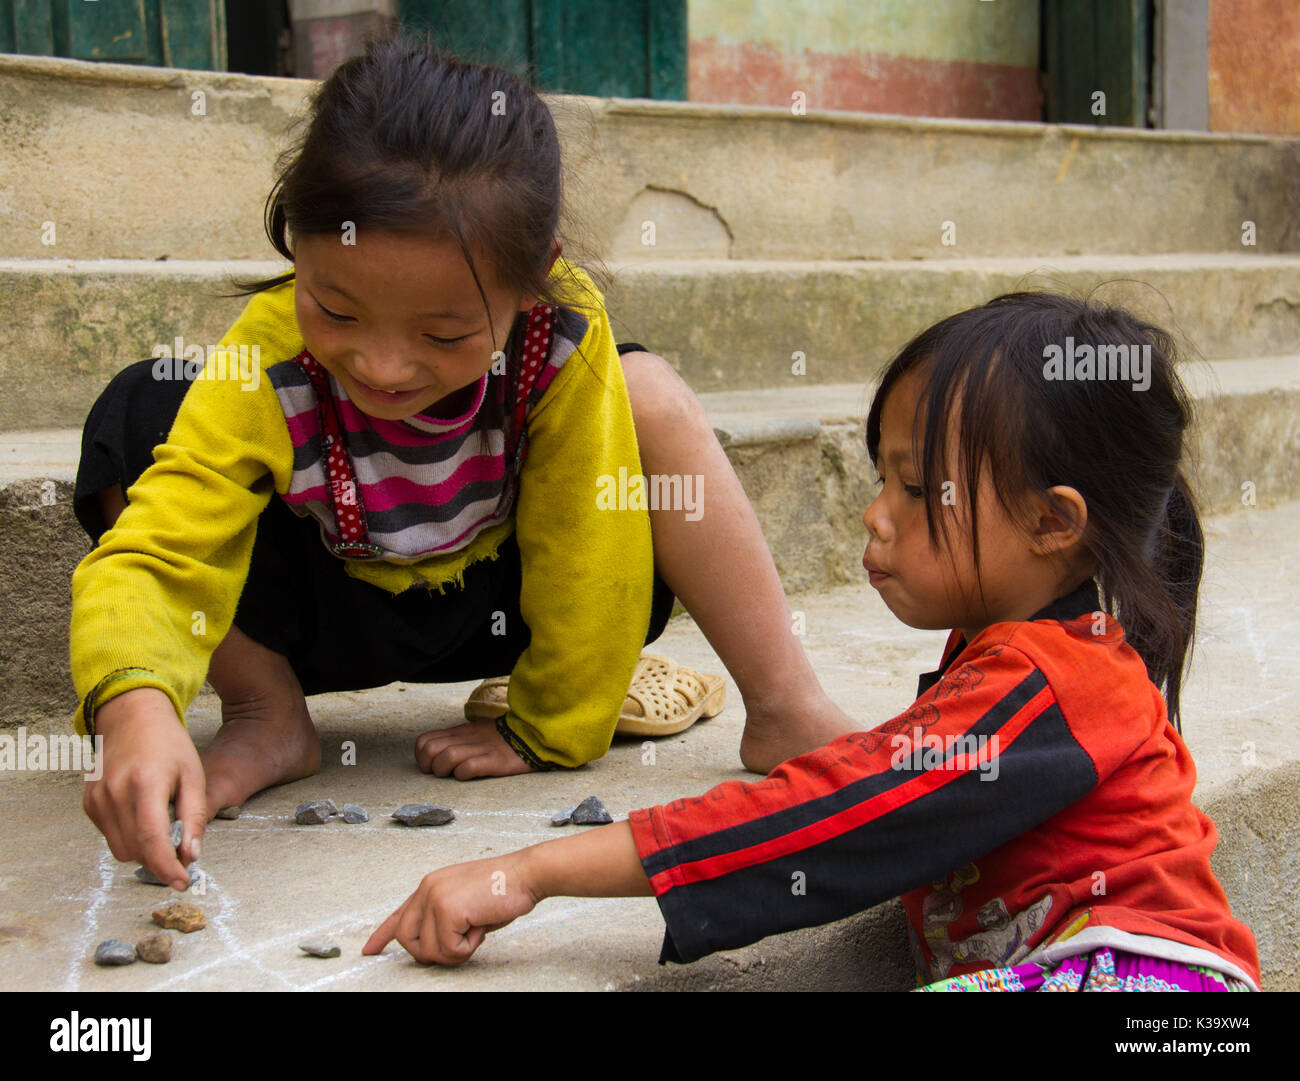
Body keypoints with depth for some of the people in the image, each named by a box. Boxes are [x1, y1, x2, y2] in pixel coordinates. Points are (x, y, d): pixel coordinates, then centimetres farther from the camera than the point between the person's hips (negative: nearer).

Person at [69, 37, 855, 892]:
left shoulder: (562, 335, -31)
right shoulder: (267, 366, -32)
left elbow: (585, 548, -22)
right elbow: (153, 556, -39)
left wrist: (549, 731, -16)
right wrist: (138, 707, -59)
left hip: (501, 599, 1)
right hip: (330, 612, 0)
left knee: (650, 394, -22)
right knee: (141, 415, -25)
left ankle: (785, 708, -12)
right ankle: (268, 714, -8)